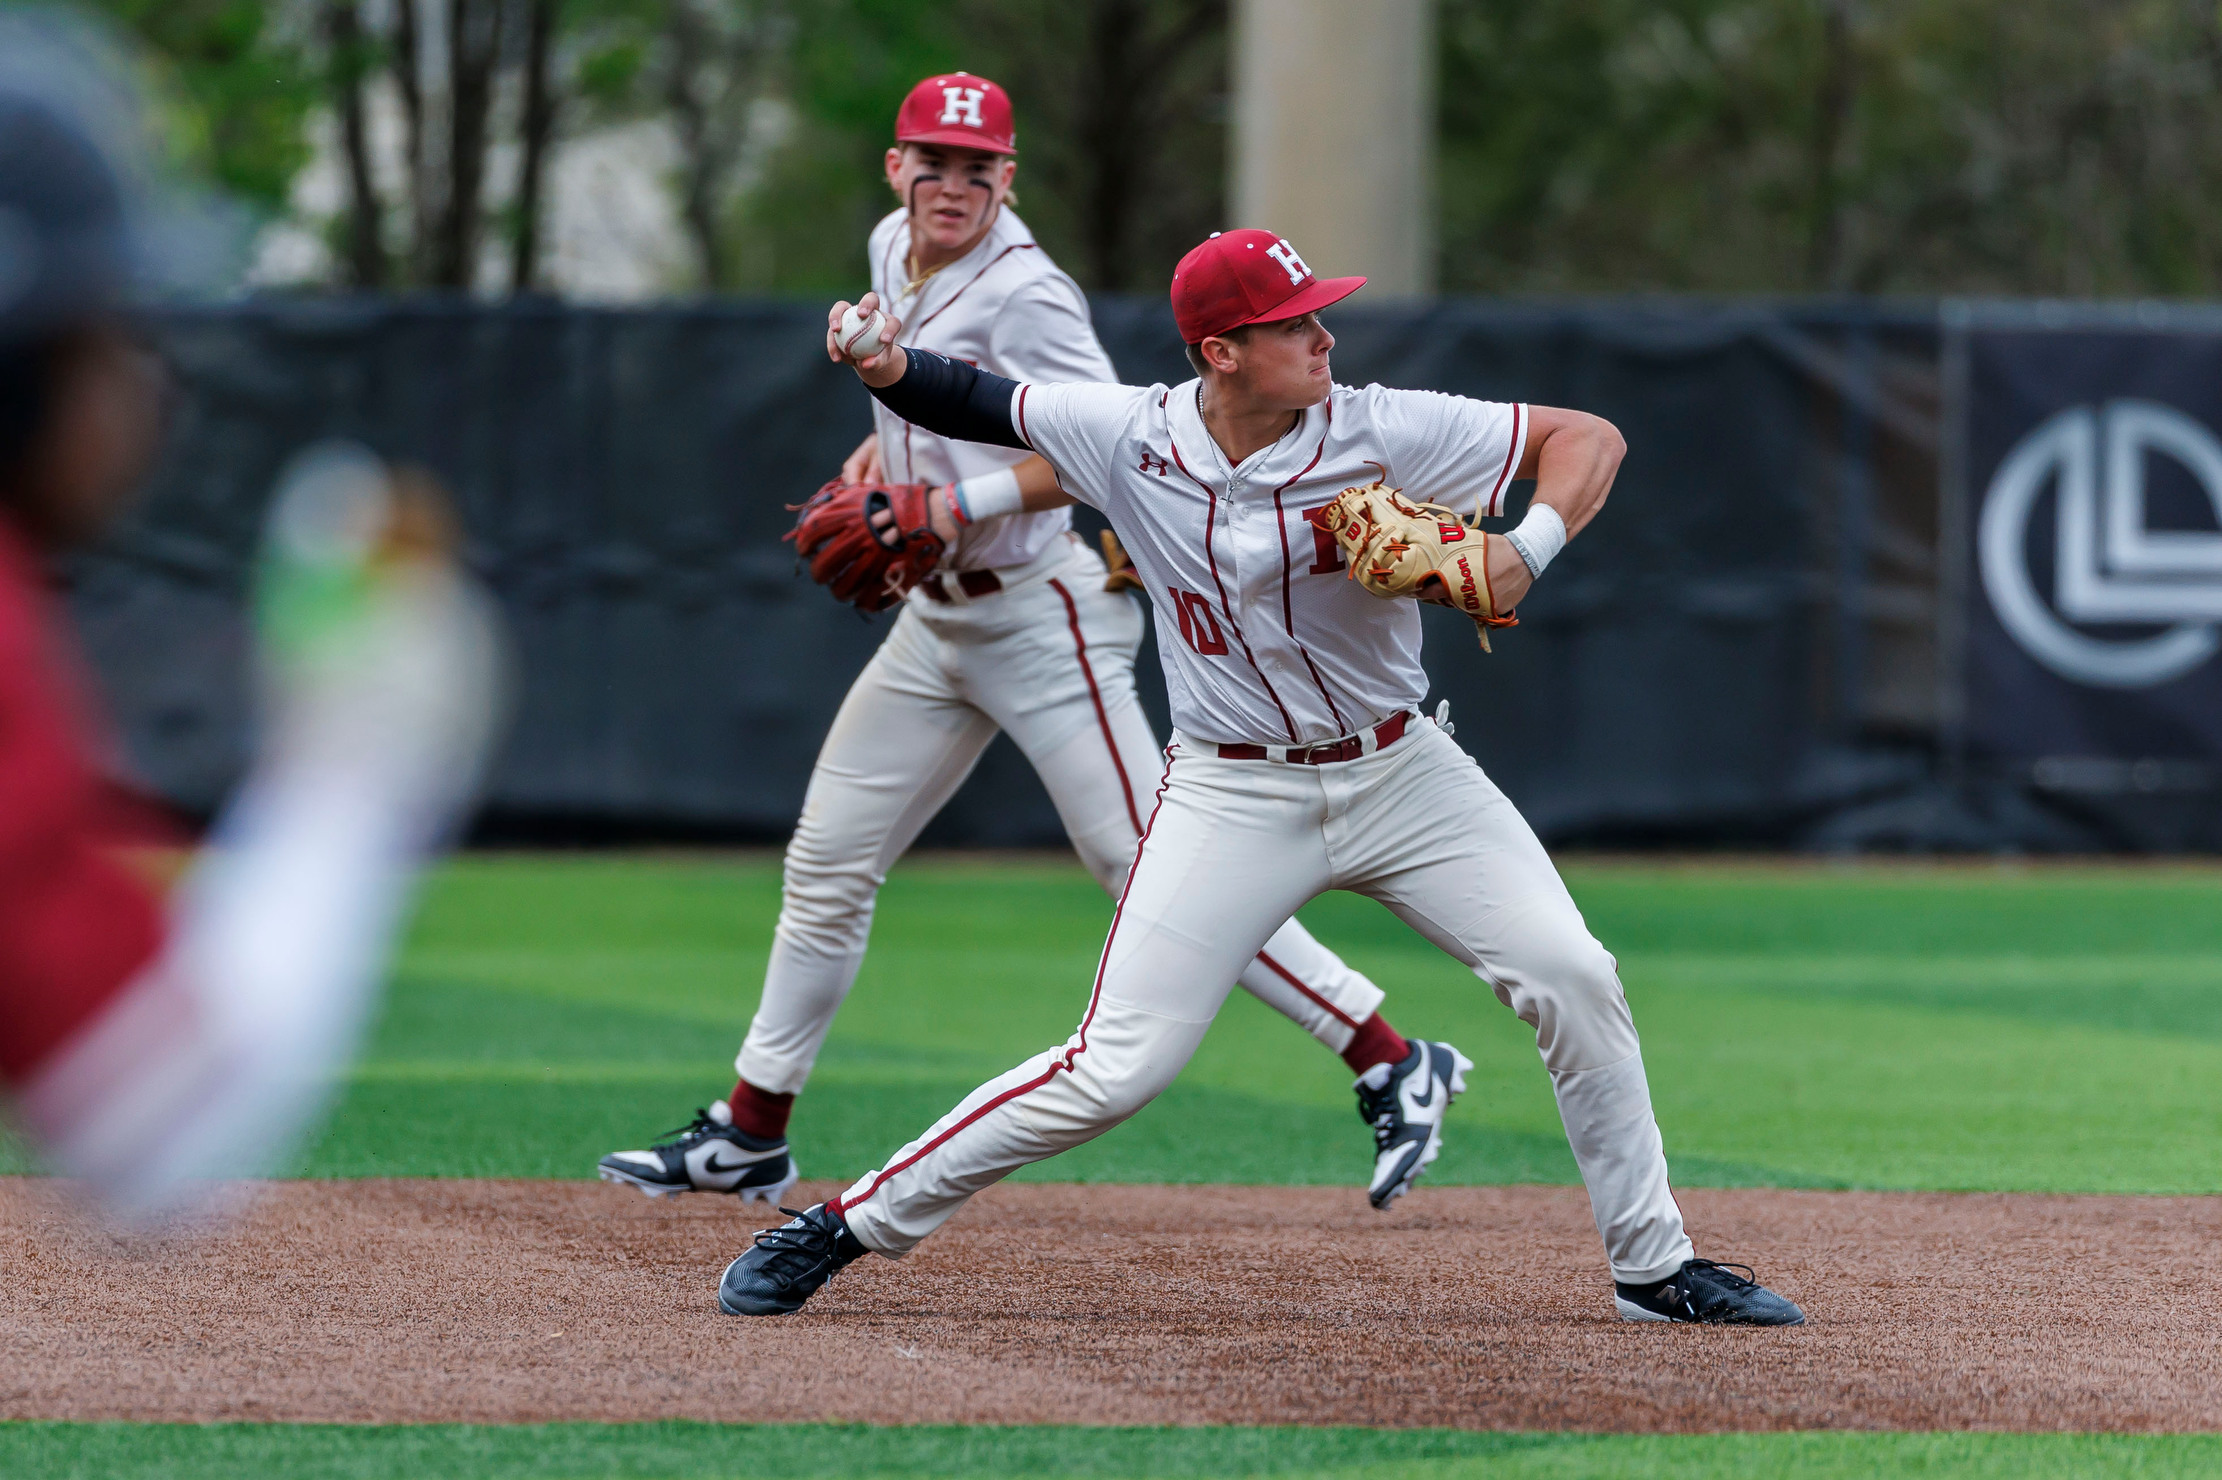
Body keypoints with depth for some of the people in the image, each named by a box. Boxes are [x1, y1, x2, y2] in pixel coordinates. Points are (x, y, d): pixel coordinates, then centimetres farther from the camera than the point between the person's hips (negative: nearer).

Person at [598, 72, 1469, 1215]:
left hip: (1040, 615, -9)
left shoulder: (1022, 291, -18)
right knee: (827, 862, 10)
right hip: (936, 620, 9)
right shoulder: (893, 250, 8)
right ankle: (750, 1134, 19)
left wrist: (957, 506, -27)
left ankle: (1391, 1065, -11)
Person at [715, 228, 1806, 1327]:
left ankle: (1652, 1267, 7)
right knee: (1114, 1070, -11)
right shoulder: (1131, 439, -9)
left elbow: (1587, 438, -9)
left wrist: (1528, 545, -27)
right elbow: (972, 401, 3)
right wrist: (885, 365, -18)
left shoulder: (1378, 431, -12)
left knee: (1572, 981, -9)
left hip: (1401, 774, 2)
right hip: (1231, 797, -2)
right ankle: (852, 1224, 4)